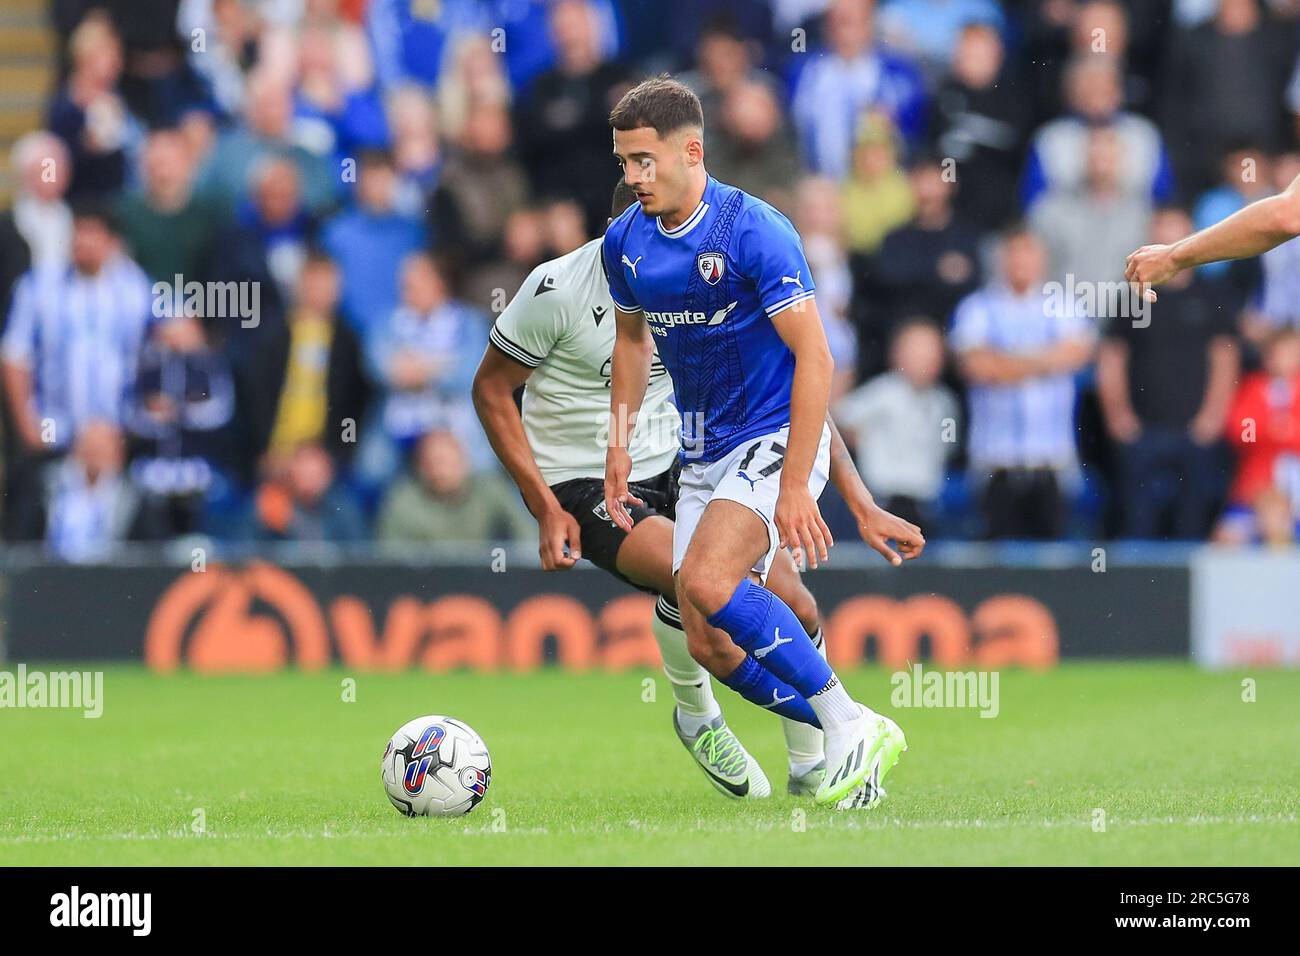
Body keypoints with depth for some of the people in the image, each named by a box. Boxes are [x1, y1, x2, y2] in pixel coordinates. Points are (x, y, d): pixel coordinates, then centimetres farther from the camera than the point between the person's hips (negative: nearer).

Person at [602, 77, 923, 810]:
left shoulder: (754, 232, -18)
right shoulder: (625, 242, 2)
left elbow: (814, 358, -20)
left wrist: (795, 487, -24)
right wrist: (620, 448, 14)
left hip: (776, 438, -7)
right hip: (703, 457, 7)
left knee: (707, 581, -28)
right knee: (715, 649, -2)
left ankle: (851, 726, -17)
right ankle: (859, 746, 15)